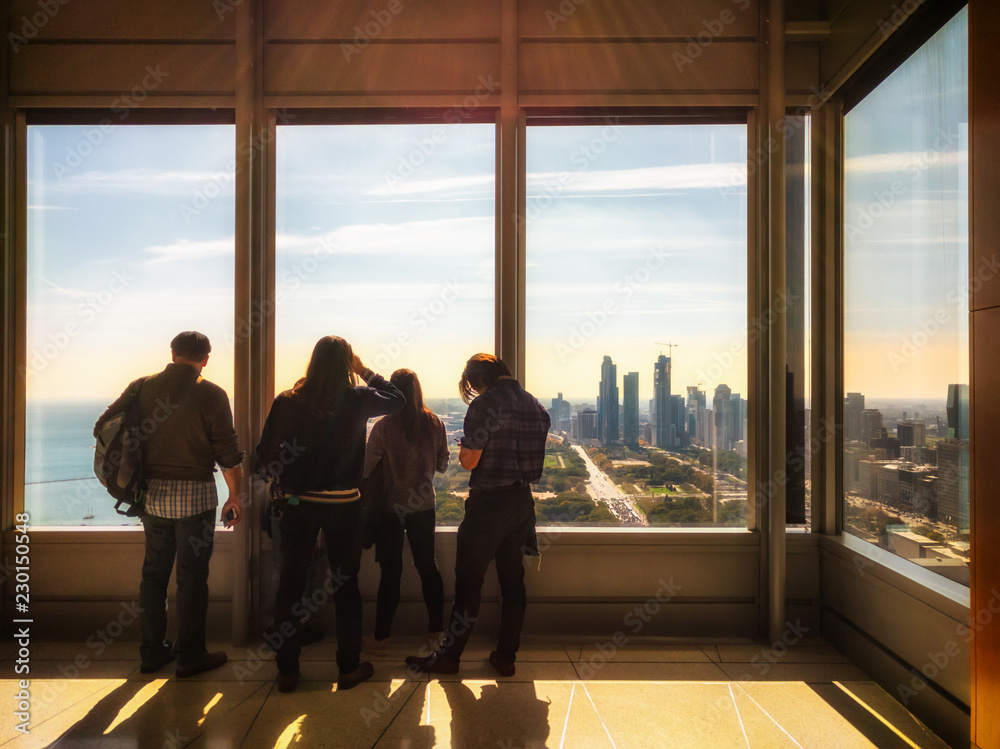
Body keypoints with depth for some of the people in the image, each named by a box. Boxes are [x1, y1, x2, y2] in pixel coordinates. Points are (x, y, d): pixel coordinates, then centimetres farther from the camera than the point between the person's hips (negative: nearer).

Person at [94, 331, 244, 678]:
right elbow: (228, 453, -11)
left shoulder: (142, 387, 2)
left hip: (151, 493, 4)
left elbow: (103, 428, 6)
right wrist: (235, 495, 0)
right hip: (194, 495, -4)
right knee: (191, 576, 5)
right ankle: (190, 655, 14)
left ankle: (152, 651, 26)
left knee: (154, 571, 16)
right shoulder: (211, 395, -10)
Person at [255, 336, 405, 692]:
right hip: (343, 505, -1)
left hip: (298, 503, 1)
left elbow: (264, 456, -2)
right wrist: (365, 371, 11)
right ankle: (349, 667, 22)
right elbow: (397, 399, 10)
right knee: (345, 584, 12)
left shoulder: (286, 402, -6)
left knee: (290, 583, 13)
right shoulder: (357, 400, -9)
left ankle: (286, 670, 23)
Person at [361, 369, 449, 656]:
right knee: (428, 567, 15)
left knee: (391, 571, 7)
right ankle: (437, 632, 24)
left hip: (392, 506, -3)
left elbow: (366, 468, -11)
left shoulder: (383, 427, -15)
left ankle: (381, 638, 18)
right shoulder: (436, 424, -5)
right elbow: (442, 465, 5)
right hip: (424, 506, 3)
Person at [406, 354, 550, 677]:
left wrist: (464, 449, 3)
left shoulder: (484, 405, -14)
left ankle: (448, 656, 17)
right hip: (523, 501, 7)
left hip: (489, 501, -7)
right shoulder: (535, 405, 7)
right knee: (513, 580, 14)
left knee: (469, 581, 4)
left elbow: (469, 460, -16)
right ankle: (506, 656, 23)